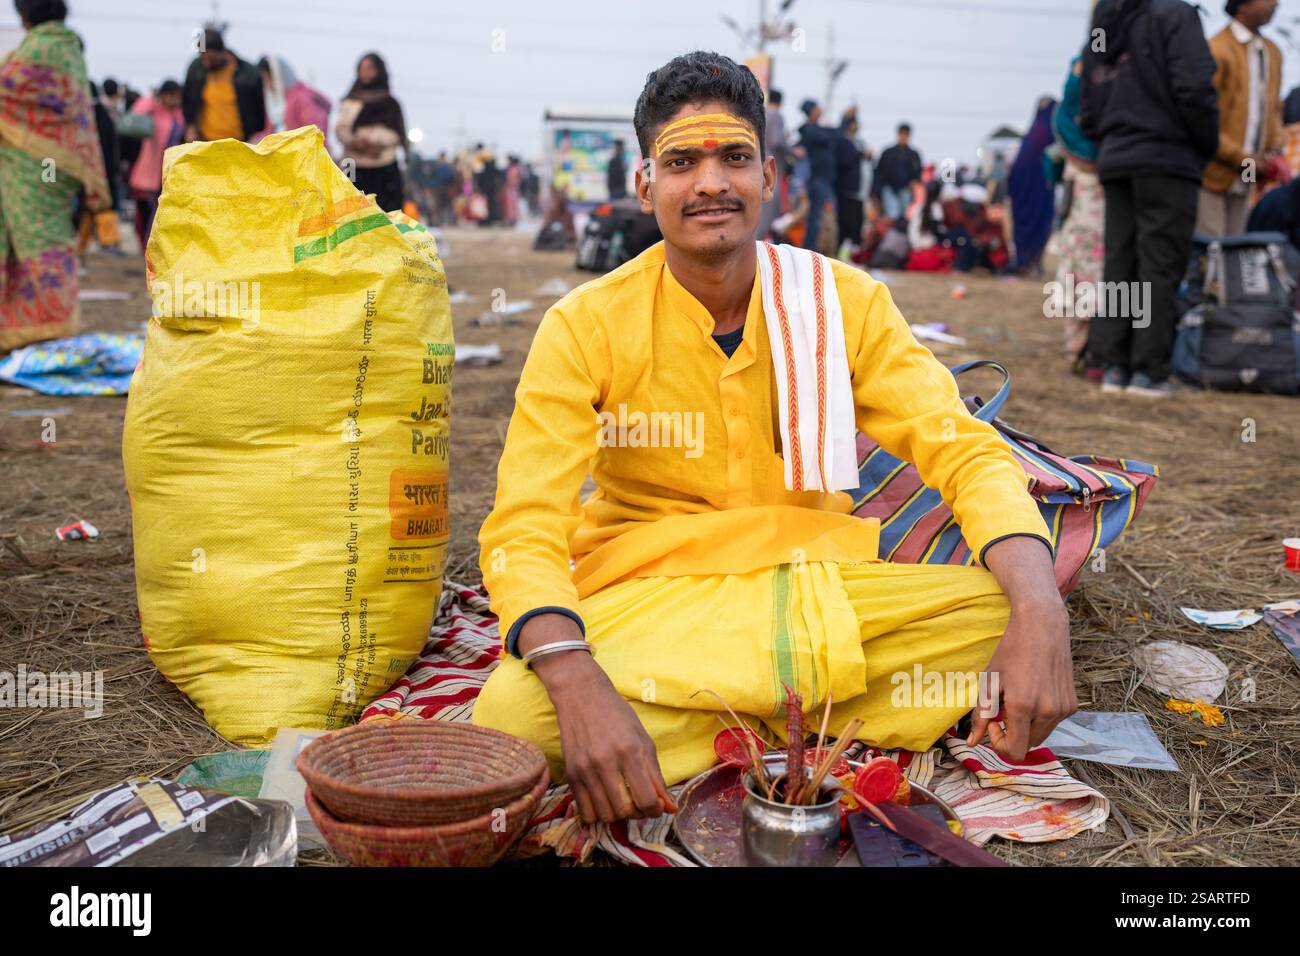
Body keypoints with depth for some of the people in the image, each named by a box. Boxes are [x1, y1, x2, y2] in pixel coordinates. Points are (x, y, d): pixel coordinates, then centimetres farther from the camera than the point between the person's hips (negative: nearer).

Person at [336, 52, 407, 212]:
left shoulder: (390, 103, 10)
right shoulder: (350, 101, 14)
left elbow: (397, 133, 3)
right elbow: (340, 128, 5)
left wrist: (379, 141, -16)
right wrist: (354, 140, -16)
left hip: (385, 170, -1)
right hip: (356, 168, 1)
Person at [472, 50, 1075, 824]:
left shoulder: (844, 300, -2)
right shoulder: (587, 327, -9)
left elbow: (966, 450, -8)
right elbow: (524, 528, -17)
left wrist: (1040, 612, -29)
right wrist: (579, 688, -38)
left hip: (816, 587, 2)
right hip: (647, 600, -1)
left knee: (1008, 609, -23)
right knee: (513, 715, -32)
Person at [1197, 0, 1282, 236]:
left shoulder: (1272, 53, 13)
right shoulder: (1216, 51, -12)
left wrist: (1275, 148, 4)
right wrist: (1242, 158, -16)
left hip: (1243, 181, 7)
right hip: (1210, 176, -7)